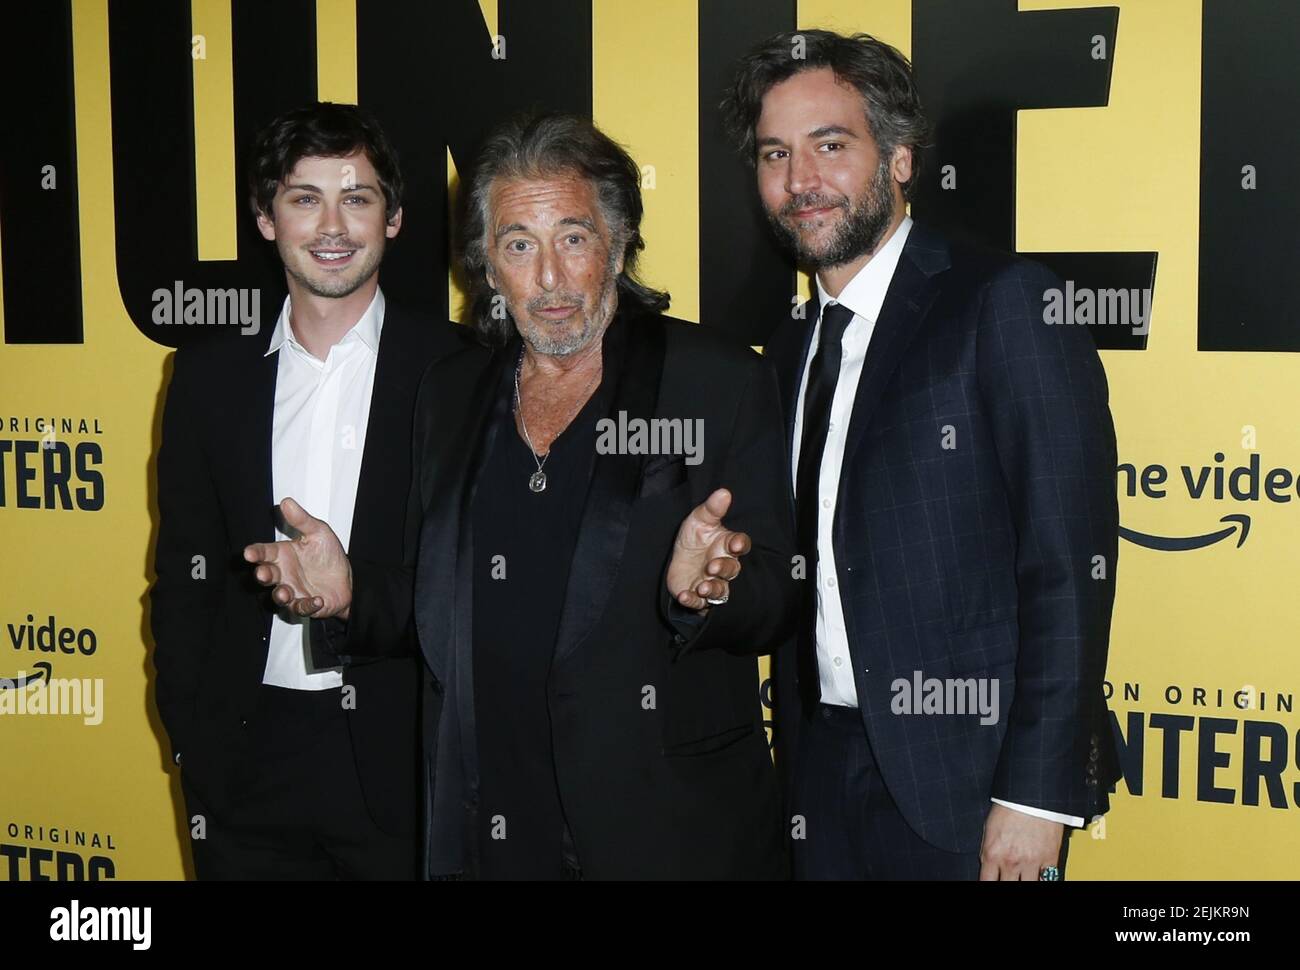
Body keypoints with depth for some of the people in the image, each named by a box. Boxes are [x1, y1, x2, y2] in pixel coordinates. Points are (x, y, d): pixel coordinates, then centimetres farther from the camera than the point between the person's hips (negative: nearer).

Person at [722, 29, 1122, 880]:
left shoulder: (1004, 306, -10)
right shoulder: (792, 344, 11)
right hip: (825, 771, 6)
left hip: (966, 774, -6)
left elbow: (1069, 560, -15)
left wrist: (1037, 792, -18)